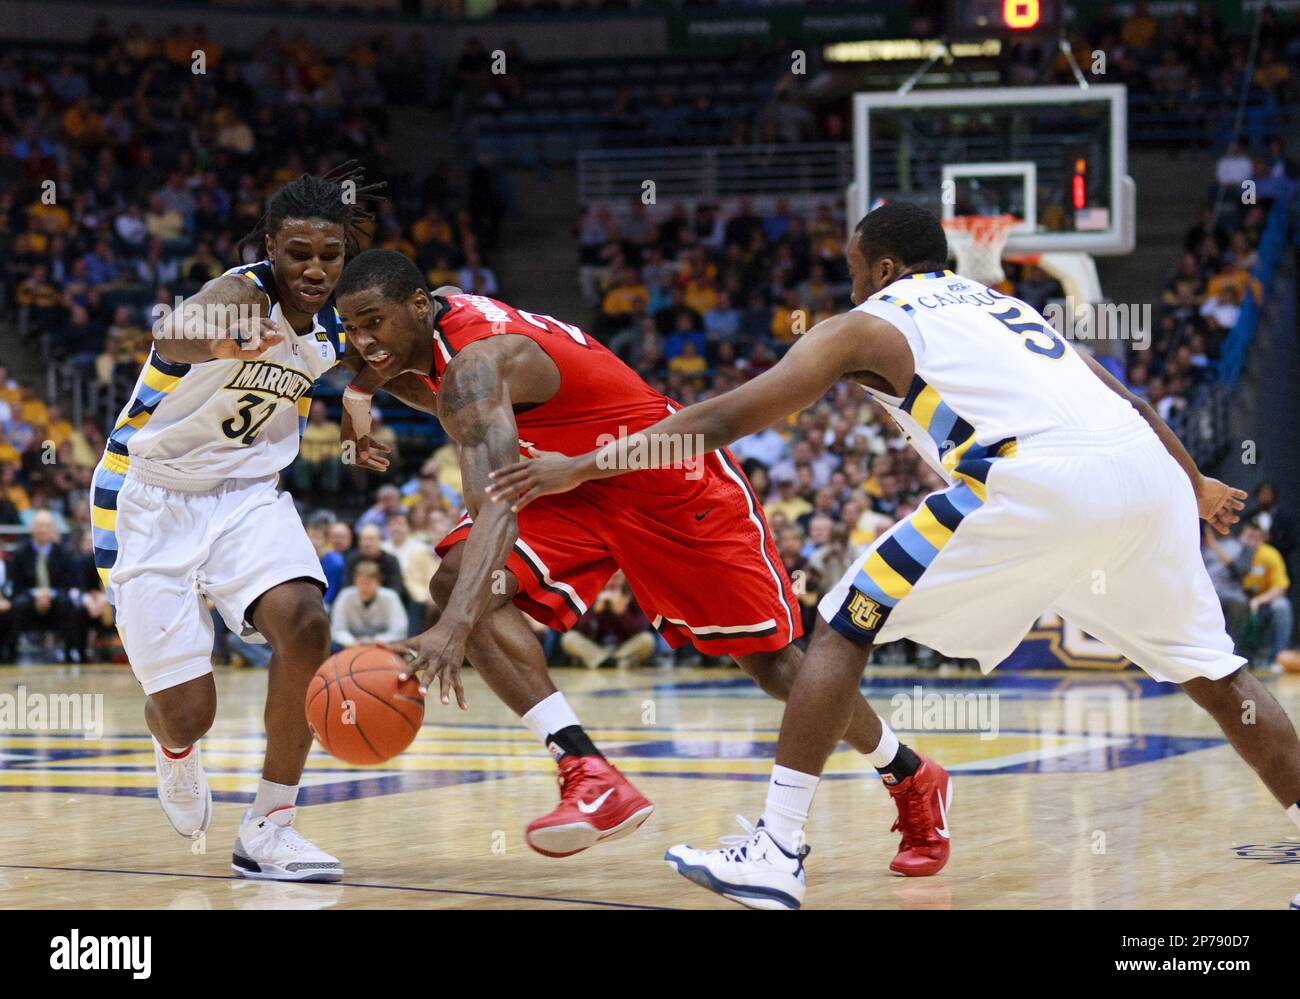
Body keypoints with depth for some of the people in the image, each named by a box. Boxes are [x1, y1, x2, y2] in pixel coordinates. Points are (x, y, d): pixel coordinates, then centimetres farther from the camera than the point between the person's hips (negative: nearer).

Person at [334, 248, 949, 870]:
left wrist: (453, 629, -59)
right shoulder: (432, 322, -5)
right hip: (579, 487, 8)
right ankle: (589, 775, -24)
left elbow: (495, 508, -47)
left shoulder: (473, 364, -32)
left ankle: (910, 778, 27)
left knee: (773, 662, 2)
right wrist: (363, 390, 6)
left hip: (673, 479, -8)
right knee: (457, 582, -18)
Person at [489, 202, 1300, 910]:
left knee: (848, 625, 6)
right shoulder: (1004, 304, 35)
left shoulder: (867, 324, 18)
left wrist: (586, 466, 23)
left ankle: (777, 854, 0)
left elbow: (725, 417, 17)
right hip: (1146, 468, 6)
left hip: (1042, 483, -6)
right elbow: (1128, 402, 39)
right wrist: (1196, 485, 55)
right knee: (1211, 669, 21)